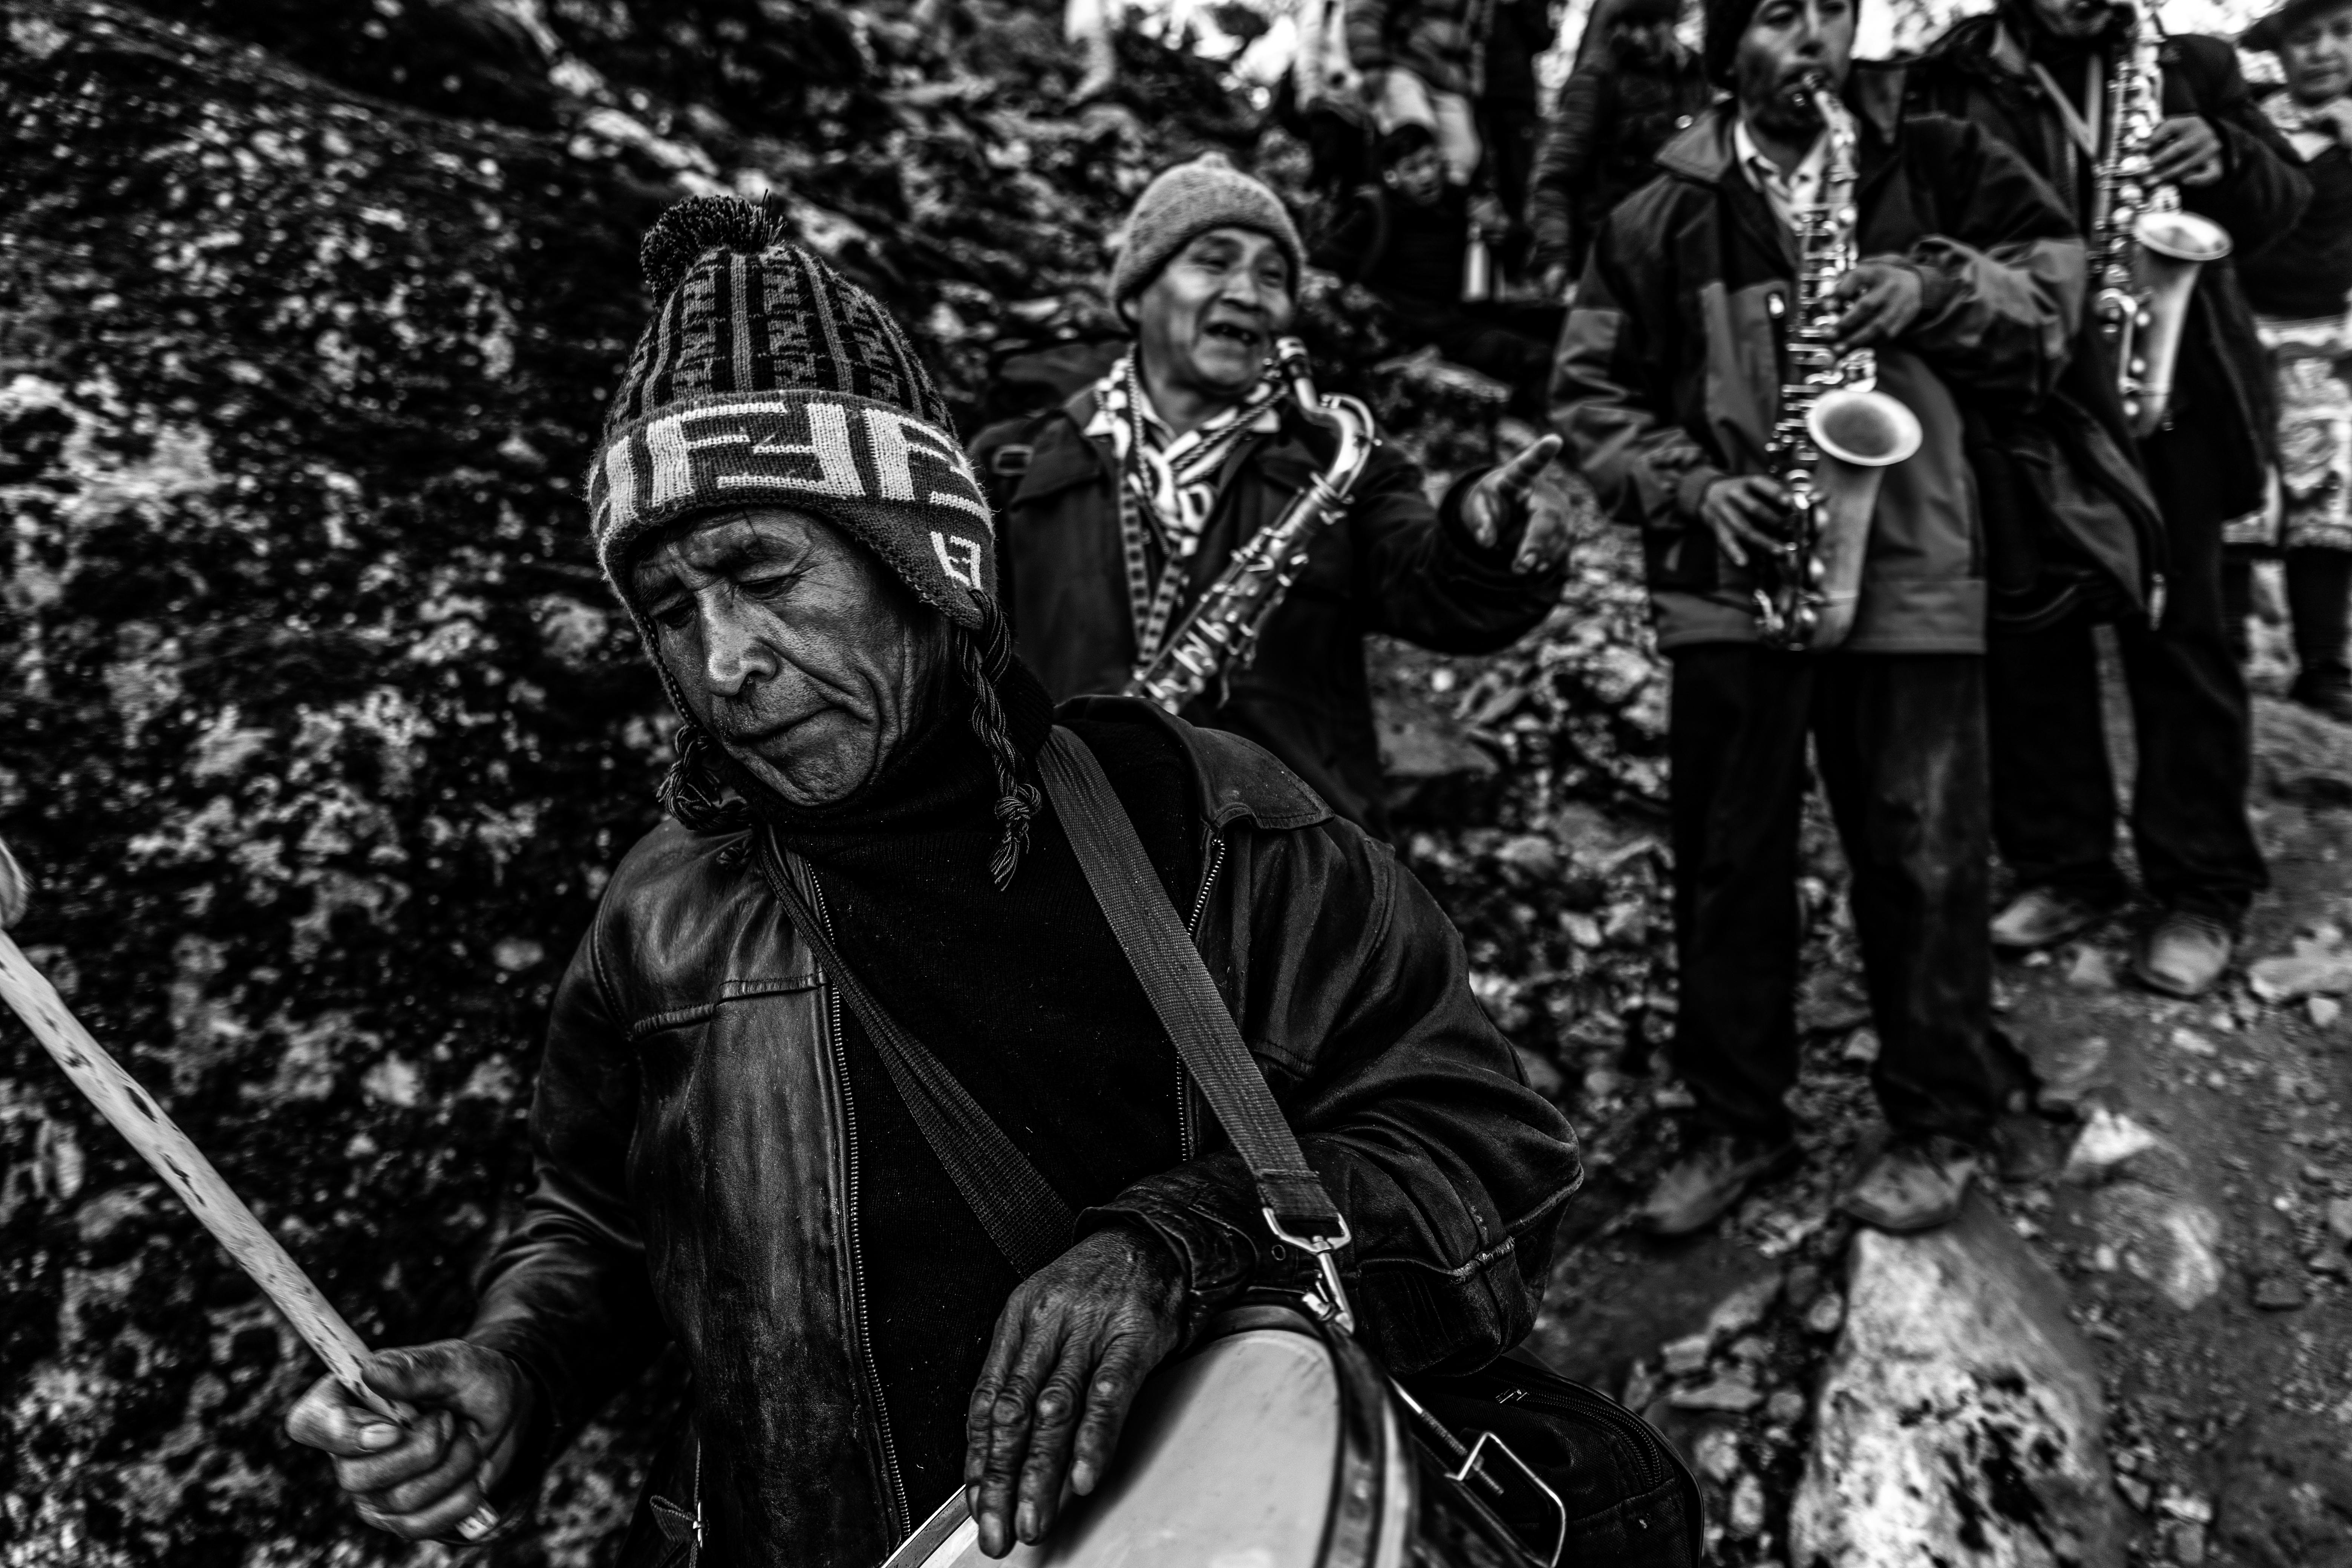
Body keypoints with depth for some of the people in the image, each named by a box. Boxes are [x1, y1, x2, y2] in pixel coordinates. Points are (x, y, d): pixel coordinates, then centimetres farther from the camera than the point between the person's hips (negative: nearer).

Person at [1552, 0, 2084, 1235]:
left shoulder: (1933, 165, 10)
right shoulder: (1661, 215, 9)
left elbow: (2061, 278, 9)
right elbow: (1591, 391, 8)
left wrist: (1935, 288, -10)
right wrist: (1689, 491, -7)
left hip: (1909, 571, 0)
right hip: (1727, 578, 1)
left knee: (1922, 857, 3)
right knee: (1726, 860, 7)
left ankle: (1941, 1124, 22)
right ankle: (1735, 1122, 22)